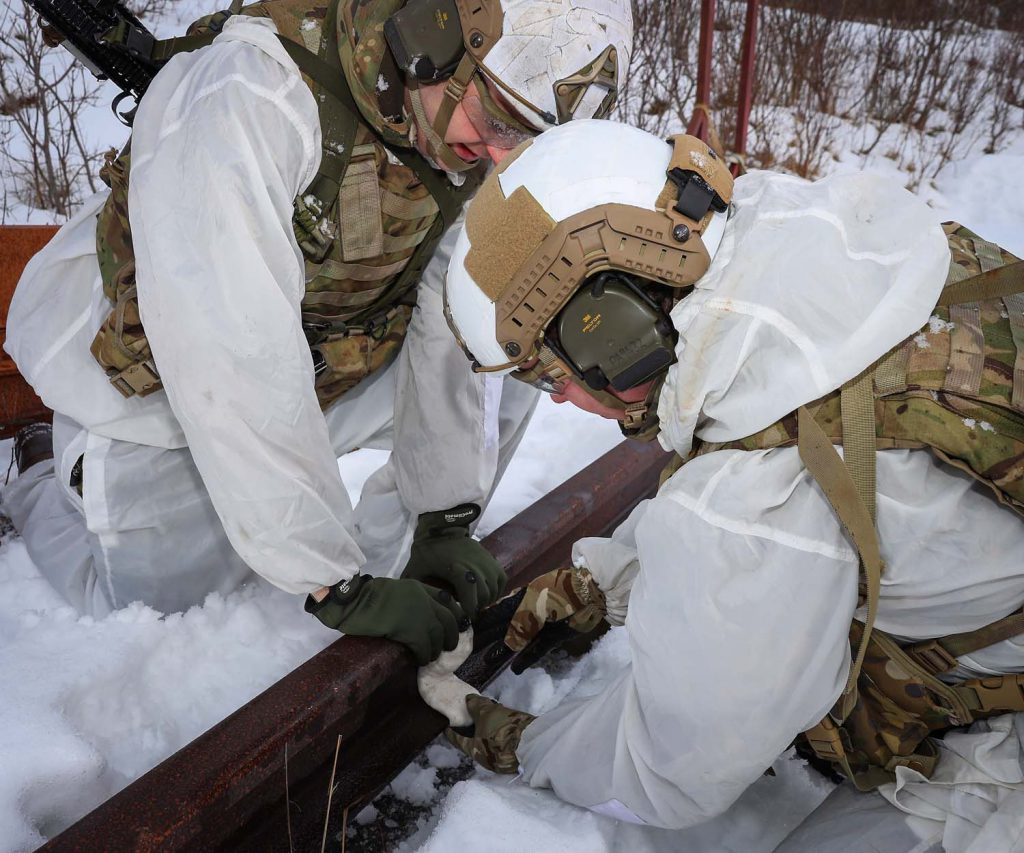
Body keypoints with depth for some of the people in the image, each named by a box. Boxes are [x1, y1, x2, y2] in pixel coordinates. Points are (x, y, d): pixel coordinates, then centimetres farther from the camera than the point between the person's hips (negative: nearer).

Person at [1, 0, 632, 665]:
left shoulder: (471, 137, -14)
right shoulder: (247, 94, -34)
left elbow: (450, 326, -12)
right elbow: (232, 360, -38)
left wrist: (445, 521, -16)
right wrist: (336, 584, -36)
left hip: (319, 363, 5)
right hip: (149, 380, -5)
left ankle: (385, 557, 6)